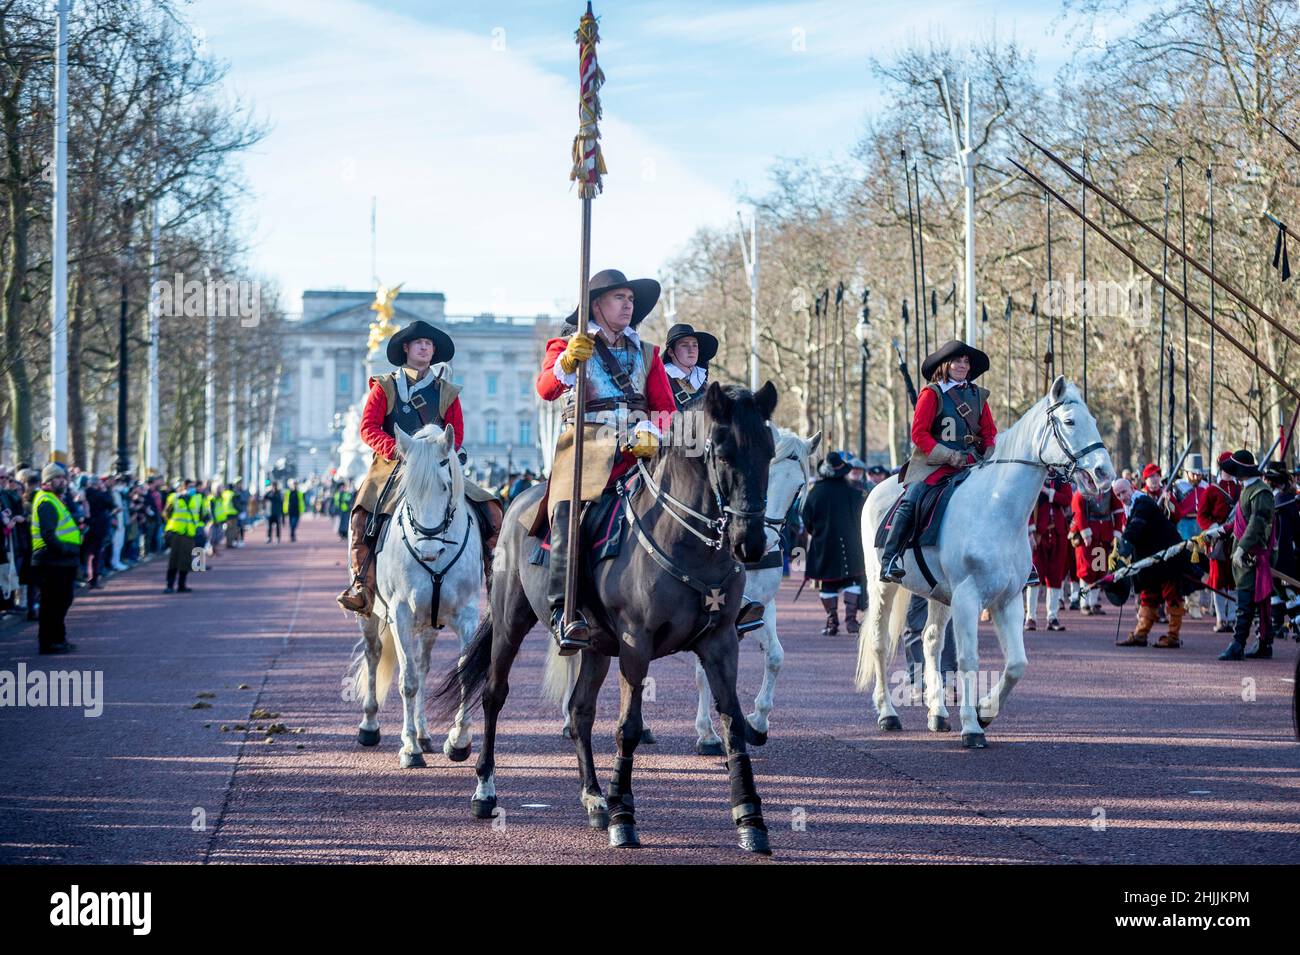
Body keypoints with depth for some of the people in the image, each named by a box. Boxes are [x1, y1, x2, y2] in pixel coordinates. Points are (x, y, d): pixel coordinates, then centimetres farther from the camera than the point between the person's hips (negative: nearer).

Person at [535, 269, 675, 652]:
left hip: (637, 450, 3)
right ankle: (564, 610, -33)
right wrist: (568, 362, -29)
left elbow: (665, 405, 18)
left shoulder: (647, 353, 24)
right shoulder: (567, 345, 12)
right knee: (566, 513, -27)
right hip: (585, 447, -3)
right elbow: (546, 387, -7)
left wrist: (651, 433, -4)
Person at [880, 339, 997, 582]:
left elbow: (990, 431, 18)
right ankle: (889, 559, -24)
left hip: (970, 462, 5)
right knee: (911, 498, -26)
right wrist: (949, 456, -15)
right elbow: (918, 433, -7)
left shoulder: (978, 395, 15)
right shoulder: (931, 393, 0)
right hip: (934, 463, -5)